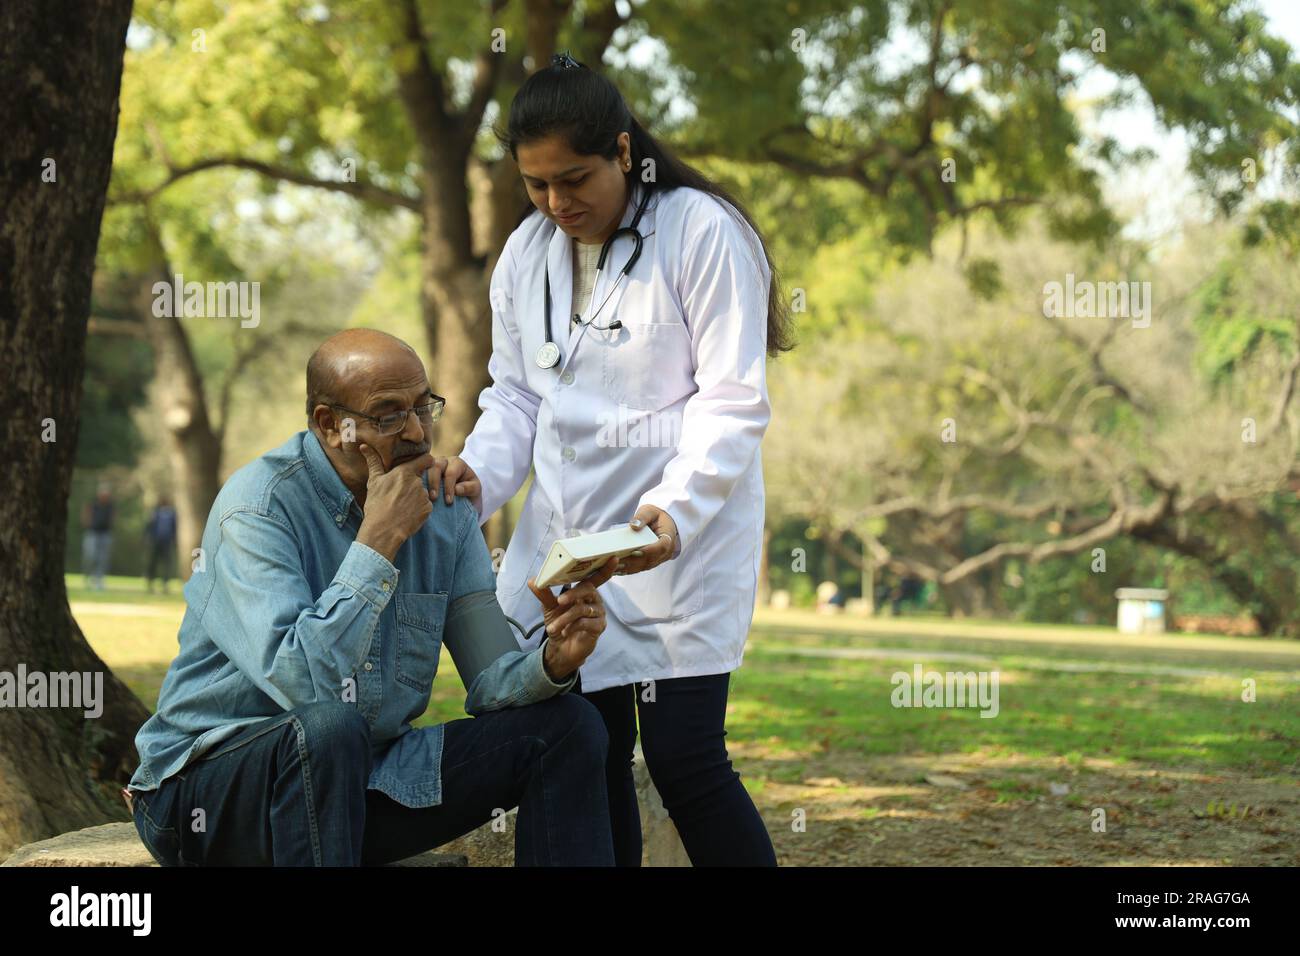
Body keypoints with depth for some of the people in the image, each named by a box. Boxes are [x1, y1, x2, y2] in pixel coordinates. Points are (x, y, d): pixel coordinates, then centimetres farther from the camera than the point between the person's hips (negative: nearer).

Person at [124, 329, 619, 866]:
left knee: (565, 726, -6)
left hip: (361, 780, 6)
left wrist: (554, 660, -22)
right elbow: (303, 684, -31)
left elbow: (493, 682, 1)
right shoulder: (257, 508, -18)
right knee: (329, 726, -38)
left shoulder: (444, 507, 3)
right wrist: (379, 539, -26)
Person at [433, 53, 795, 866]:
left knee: (683, 756, -11)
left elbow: (734, 401, -12)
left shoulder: (700, 232, -8)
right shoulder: (525, 253, 11)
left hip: (683, 536, -6)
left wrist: (677, 510, -26)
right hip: (563, 535, 6)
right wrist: (480, 474, -5)